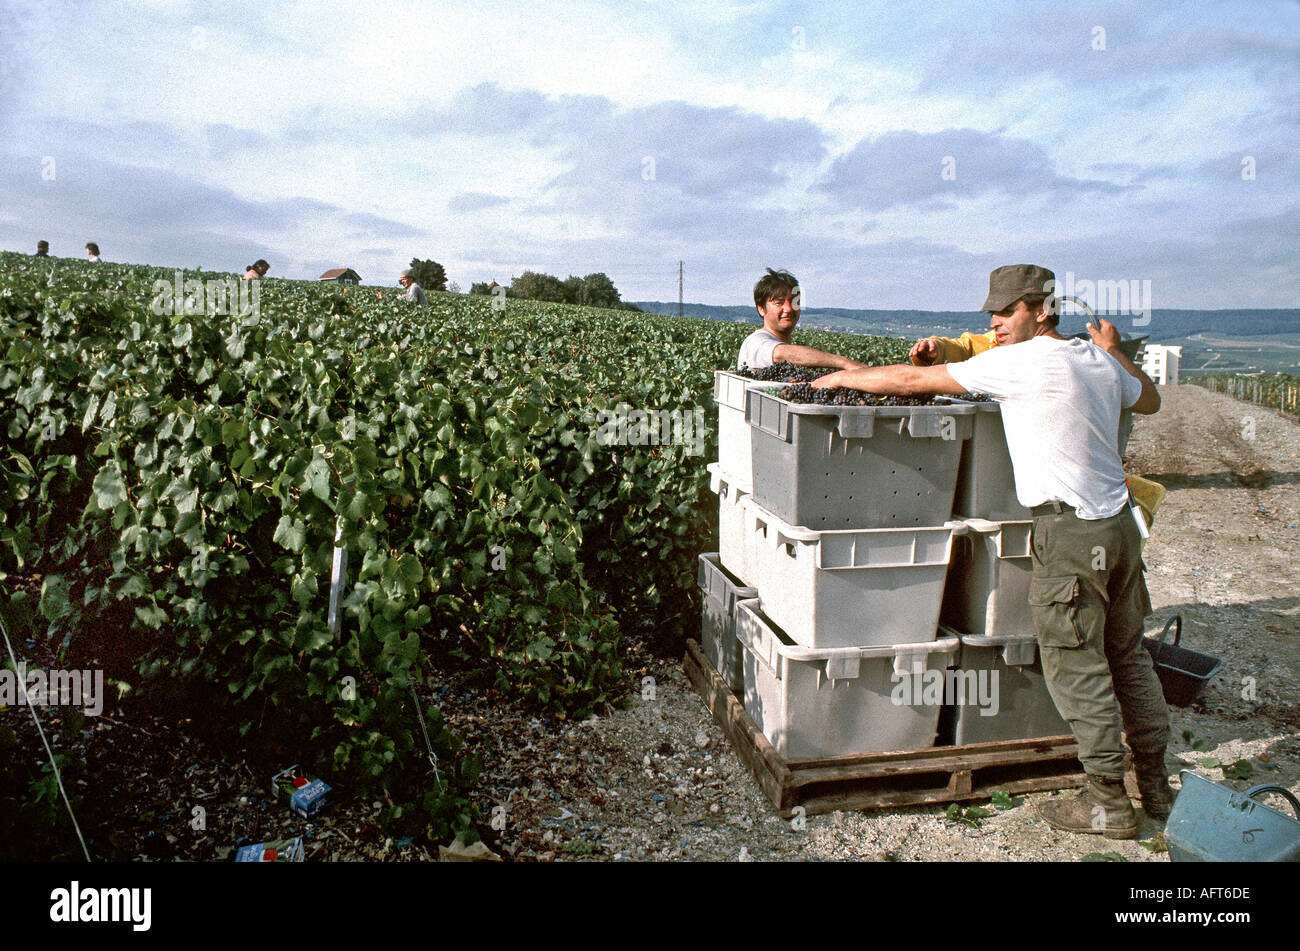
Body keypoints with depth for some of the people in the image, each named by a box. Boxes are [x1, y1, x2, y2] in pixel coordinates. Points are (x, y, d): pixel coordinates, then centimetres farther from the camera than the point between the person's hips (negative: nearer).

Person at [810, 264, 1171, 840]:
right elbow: (1149, 401, 31)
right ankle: (1156, 787, 29)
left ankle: (1108, 804, 12)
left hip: (1070, 533, -9)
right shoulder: (1100, 361, 10)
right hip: (1118, 525, 9)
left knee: (1076, 668, 2)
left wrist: (846, 376, 2)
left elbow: (914, 381, -9)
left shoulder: (1023, 362, -13)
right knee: (1127, 656, 17)